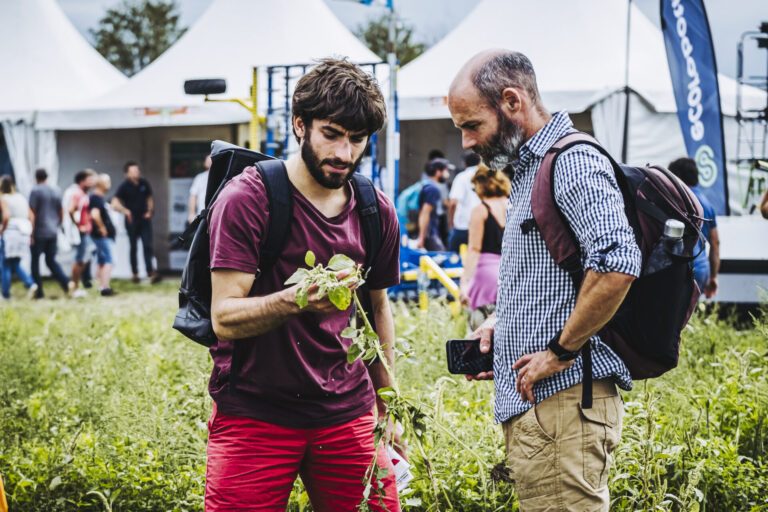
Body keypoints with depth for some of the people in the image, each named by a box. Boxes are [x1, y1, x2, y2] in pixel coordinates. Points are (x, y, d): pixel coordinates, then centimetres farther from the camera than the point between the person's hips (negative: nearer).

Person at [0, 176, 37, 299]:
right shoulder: (21, 198, 13)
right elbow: (31, 217, 8)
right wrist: (30, 233, 11)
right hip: (23, 233, 6)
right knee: (16, 265, 15)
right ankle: (30, 284, -5)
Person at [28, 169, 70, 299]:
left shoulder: (35, 191, -7)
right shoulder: (56, 192, 10)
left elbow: (32, 213, -11)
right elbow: (61, 213, 14)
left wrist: (31, 233, -9)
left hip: (39, 233, -5)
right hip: (53, 233, 5)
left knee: (35, 261, 4)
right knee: (51, 260, 13)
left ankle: (39, 291, 3)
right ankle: (66, 282, -7)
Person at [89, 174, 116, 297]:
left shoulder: (100, 197, 14)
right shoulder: (96, 198, -17)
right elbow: (94, 215, -31)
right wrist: (102, 228, -20)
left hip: (104, 235, 11)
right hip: (103, 235, -11)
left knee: (102, 261, 14)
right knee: (108, 261, -11)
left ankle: (102, 286, 19)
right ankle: (105, 287, -14)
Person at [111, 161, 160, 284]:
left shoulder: (144, 183, 2)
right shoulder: (124, 186, -9)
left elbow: (149, 198, 15)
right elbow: (115, 203, -14)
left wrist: (150, 211, 2)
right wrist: (126, 211, -21)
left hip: (144, 219, 2)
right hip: (132, 221, -2)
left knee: (147, 246, -7)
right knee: (133, 247, 7)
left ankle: (150, 272, -13)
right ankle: (135, 274, 17)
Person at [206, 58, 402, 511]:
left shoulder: (377, 213, 6)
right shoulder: (247, 198, -10)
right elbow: (224, 317, -16)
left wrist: (387, 404, 18)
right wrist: (294, 301, -34)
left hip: (347, 415, 4)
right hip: (254, 416, -4)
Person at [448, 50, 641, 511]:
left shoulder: (574, 163, -13)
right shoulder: (529, 168, 20)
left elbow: (617, 265, -28)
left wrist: (561, 351, -19)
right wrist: (499, 325, 15)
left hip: (562, 400, -10)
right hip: (530, 403, 10)